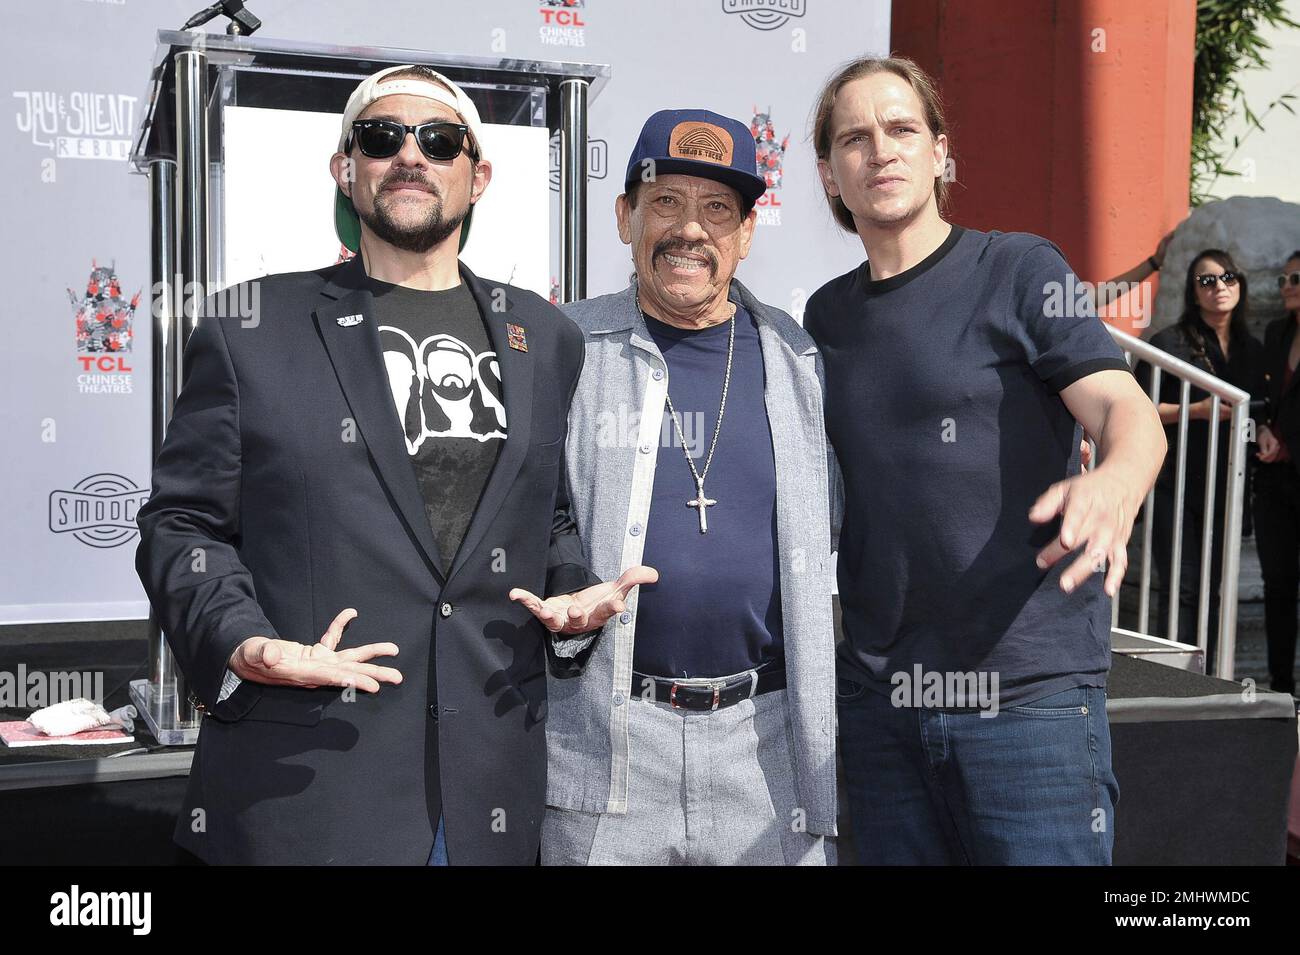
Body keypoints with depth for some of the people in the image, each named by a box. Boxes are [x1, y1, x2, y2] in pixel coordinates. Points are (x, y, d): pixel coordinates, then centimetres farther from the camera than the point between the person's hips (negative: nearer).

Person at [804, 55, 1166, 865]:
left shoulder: (1019, 270, -2)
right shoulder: (826, 316, 13)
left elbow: (1130, 415, -15)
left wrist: (1115, 484, -36)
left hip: (1030, 684, -4)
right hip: (878, 691, 5)